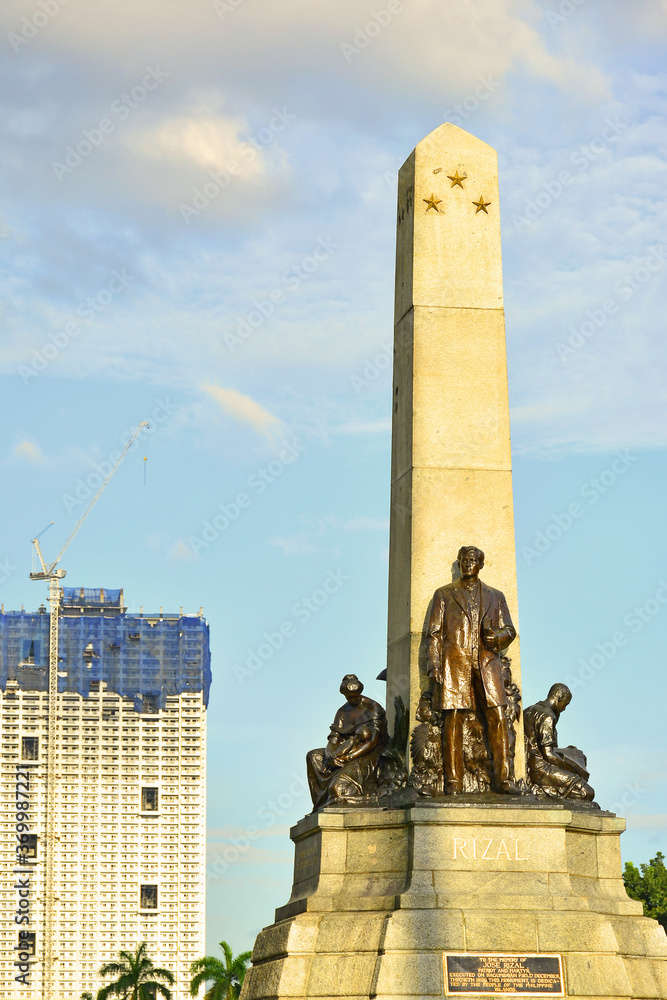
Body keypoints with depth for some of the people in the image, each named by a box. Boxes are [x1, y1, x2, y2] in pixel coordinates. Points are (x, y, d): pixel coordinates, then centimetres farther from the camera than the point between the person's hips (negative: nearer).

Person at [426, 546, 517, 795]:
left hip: (487, 663, 1)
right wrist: (434, 666, -3)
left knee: (498, 717, -10)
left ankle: (504, 777, -9)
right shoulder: (444, 594, 14)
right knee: (453, 719, -7)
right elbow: (434, 633, 8)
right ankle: (453, 781, -5)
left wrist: (497, 636, -7)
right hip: (455, 663, -1)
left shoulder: (495, 596, 19)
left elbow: (509, 629, 17)